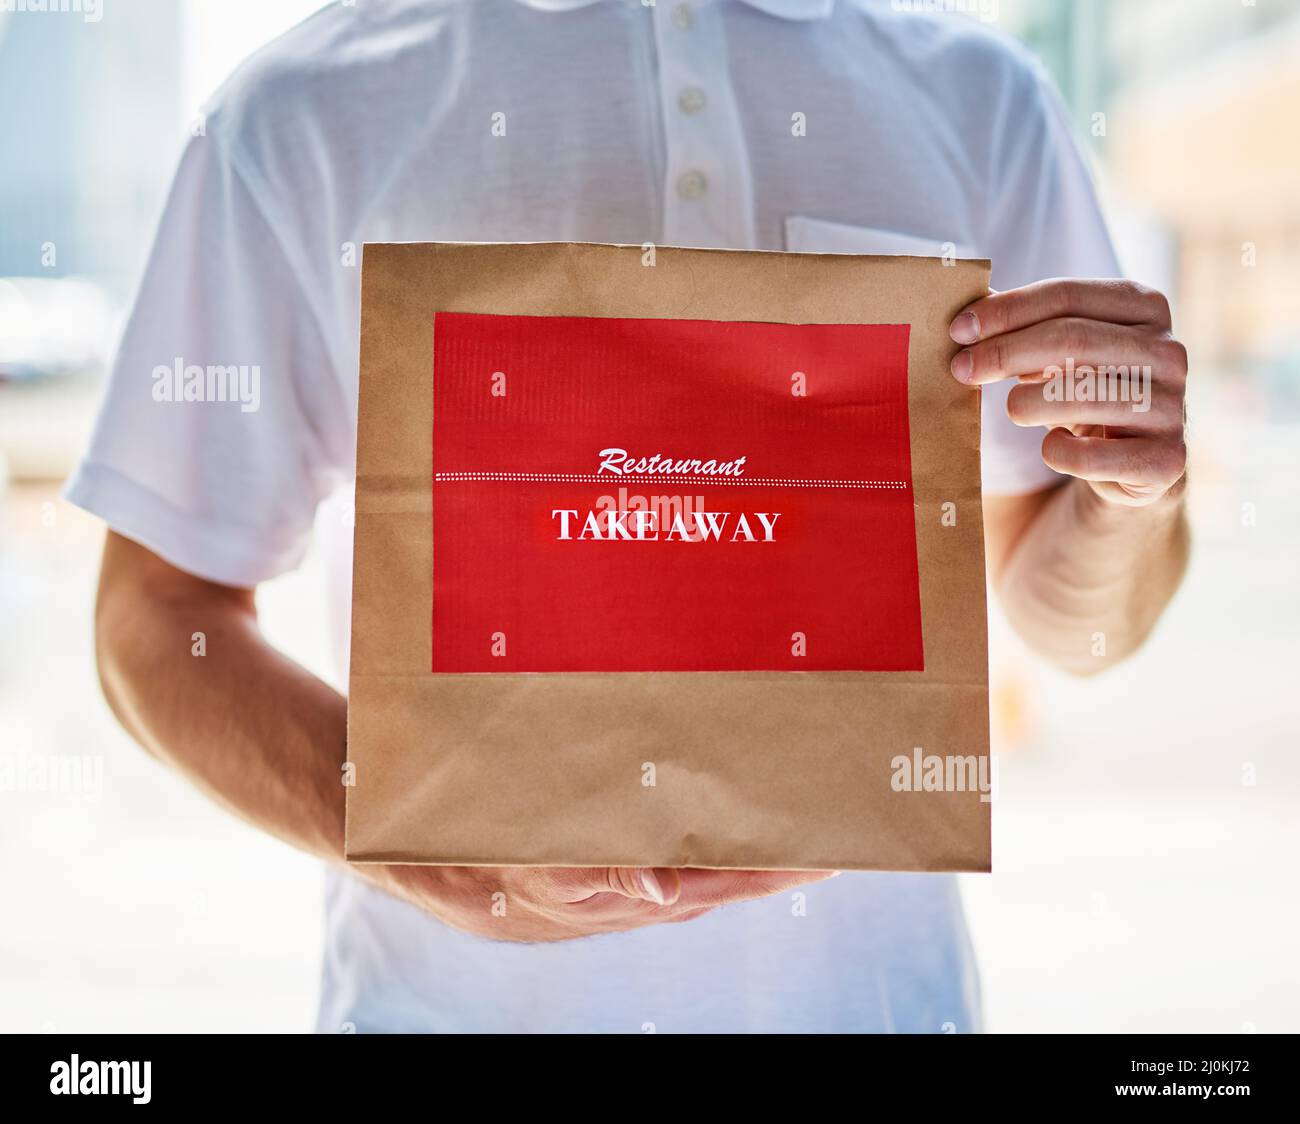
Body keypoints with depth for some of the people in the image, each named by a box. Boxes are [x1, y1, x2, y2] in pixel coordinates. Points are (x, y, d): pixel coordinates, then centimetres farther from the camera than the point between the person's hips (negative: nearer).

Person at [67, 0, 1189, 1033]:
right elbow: (155, 623, -7)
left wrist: (1136, 496, -16)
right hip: (461, 992, -2)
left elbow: (1075, 619, 6)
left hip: (871, 979, 3)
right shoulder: (304, 109, -8)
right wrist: (443, 861, -23)